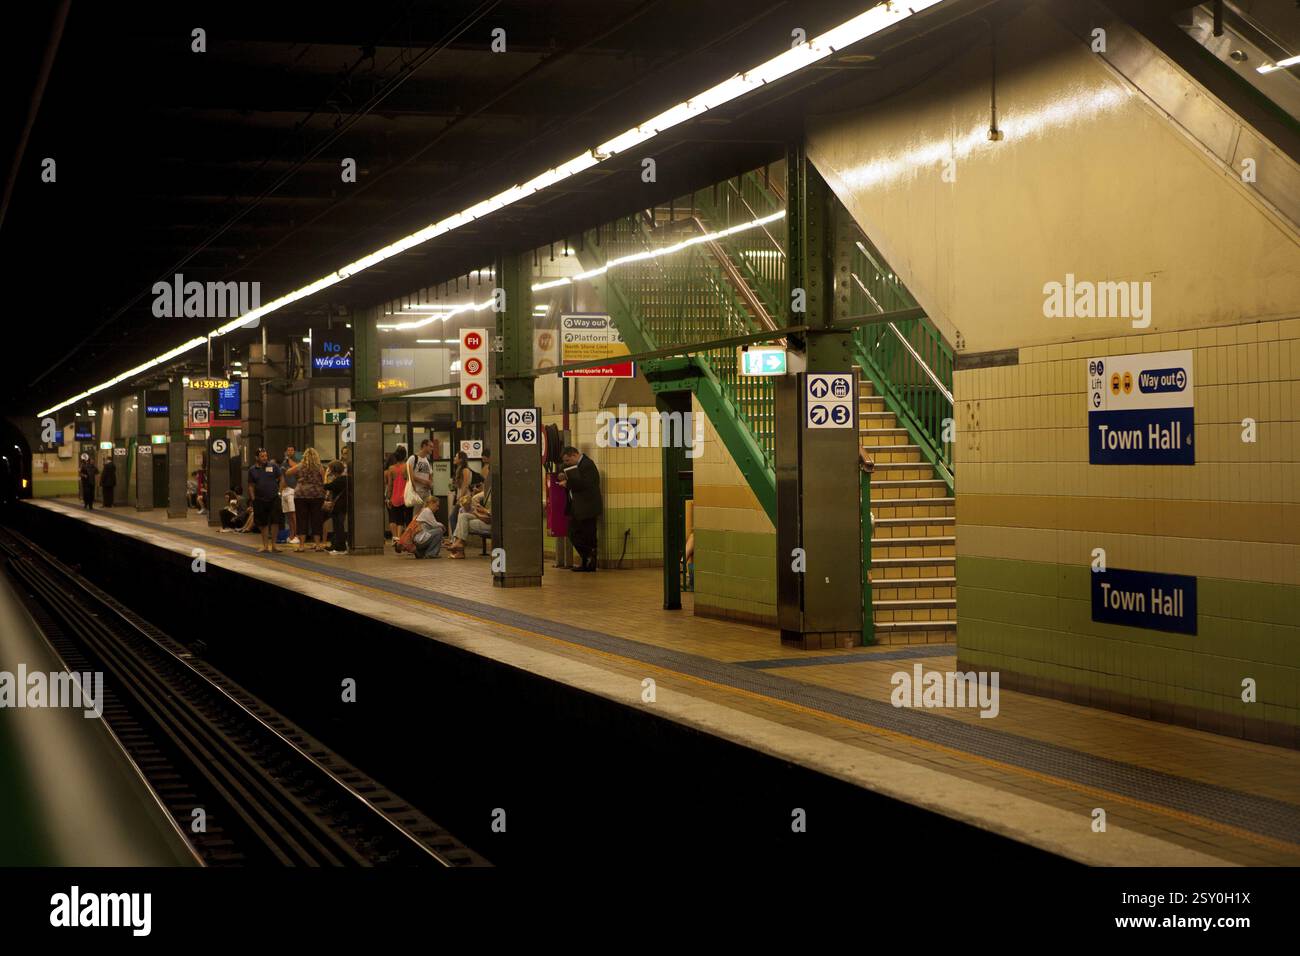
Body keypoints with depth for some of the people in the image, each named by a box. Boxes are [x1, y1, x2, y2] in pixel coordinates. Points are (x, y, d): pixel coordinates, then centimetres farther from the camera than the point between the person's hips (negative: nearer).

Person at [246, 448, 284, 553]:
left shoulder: (273, 466, 1)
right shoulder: (252, 470, 5)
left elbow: (281, 478, 7)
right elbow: (251, 486, 8)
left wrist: (278, 491, 2)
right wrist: (253, 499, 1)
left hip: (273, 498, -1)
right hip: (260, 500, 1)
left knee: (275, 522, -4)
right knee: (263, 523, 7)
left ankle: (273, 544, 6)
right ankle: (265, 545, 19)